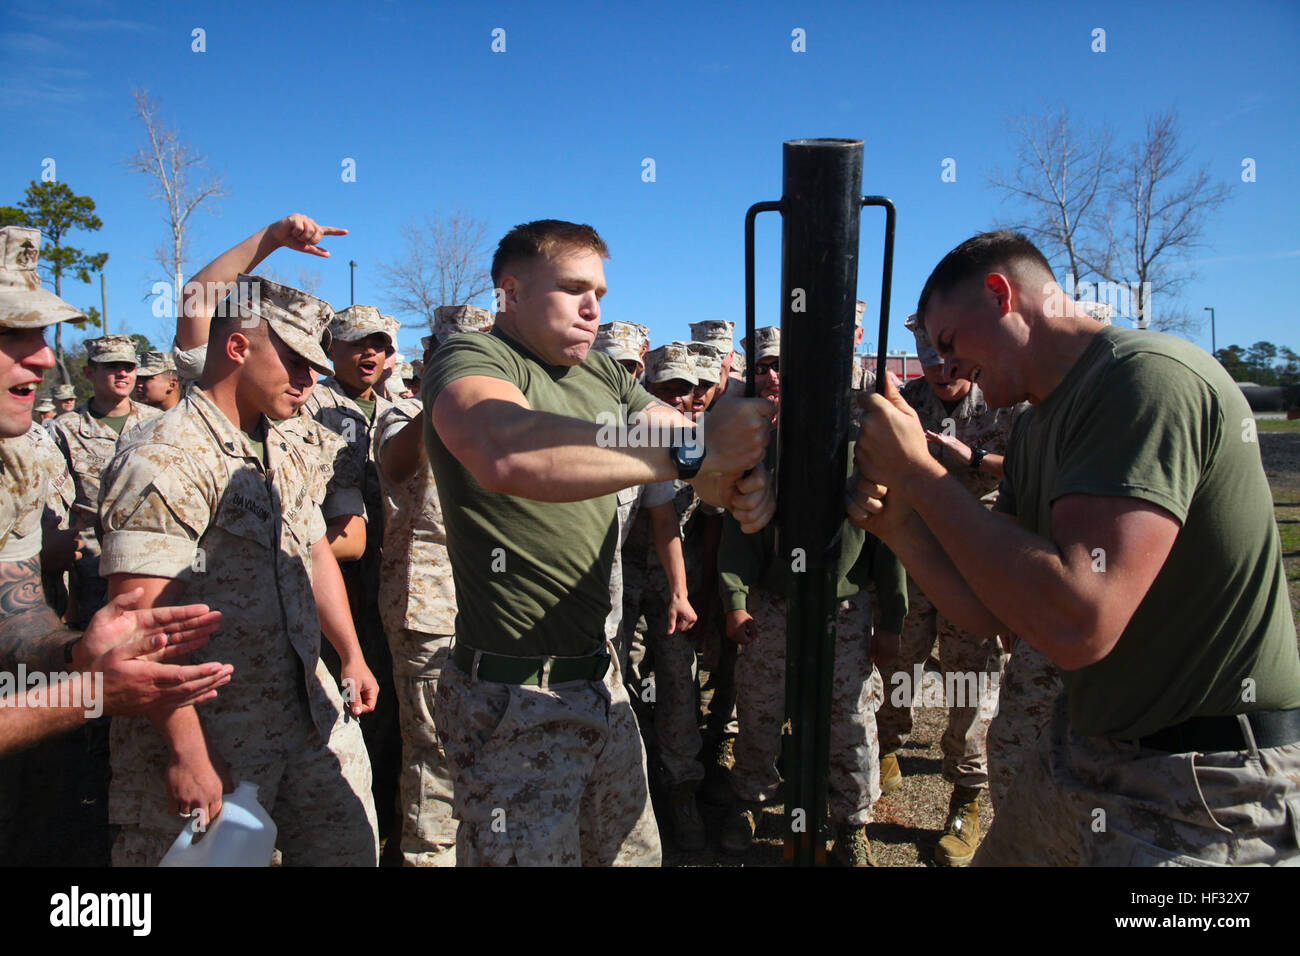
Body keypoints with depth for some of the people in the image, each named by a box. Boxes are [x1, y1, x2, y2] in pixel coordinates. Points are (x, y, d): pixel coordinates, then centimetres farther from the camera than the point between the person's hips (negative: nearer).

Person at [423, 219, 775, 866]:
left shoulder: (603, 375, 11)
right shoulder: (470, 361, -14)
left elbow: (699, 454, 5)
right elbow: (505, 454, -38)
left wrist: (741, 482, -19)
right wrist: (689, 448, -38)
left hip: (600, 682, 8)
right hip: (515, 698, -8)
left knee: (634, 852, 20)